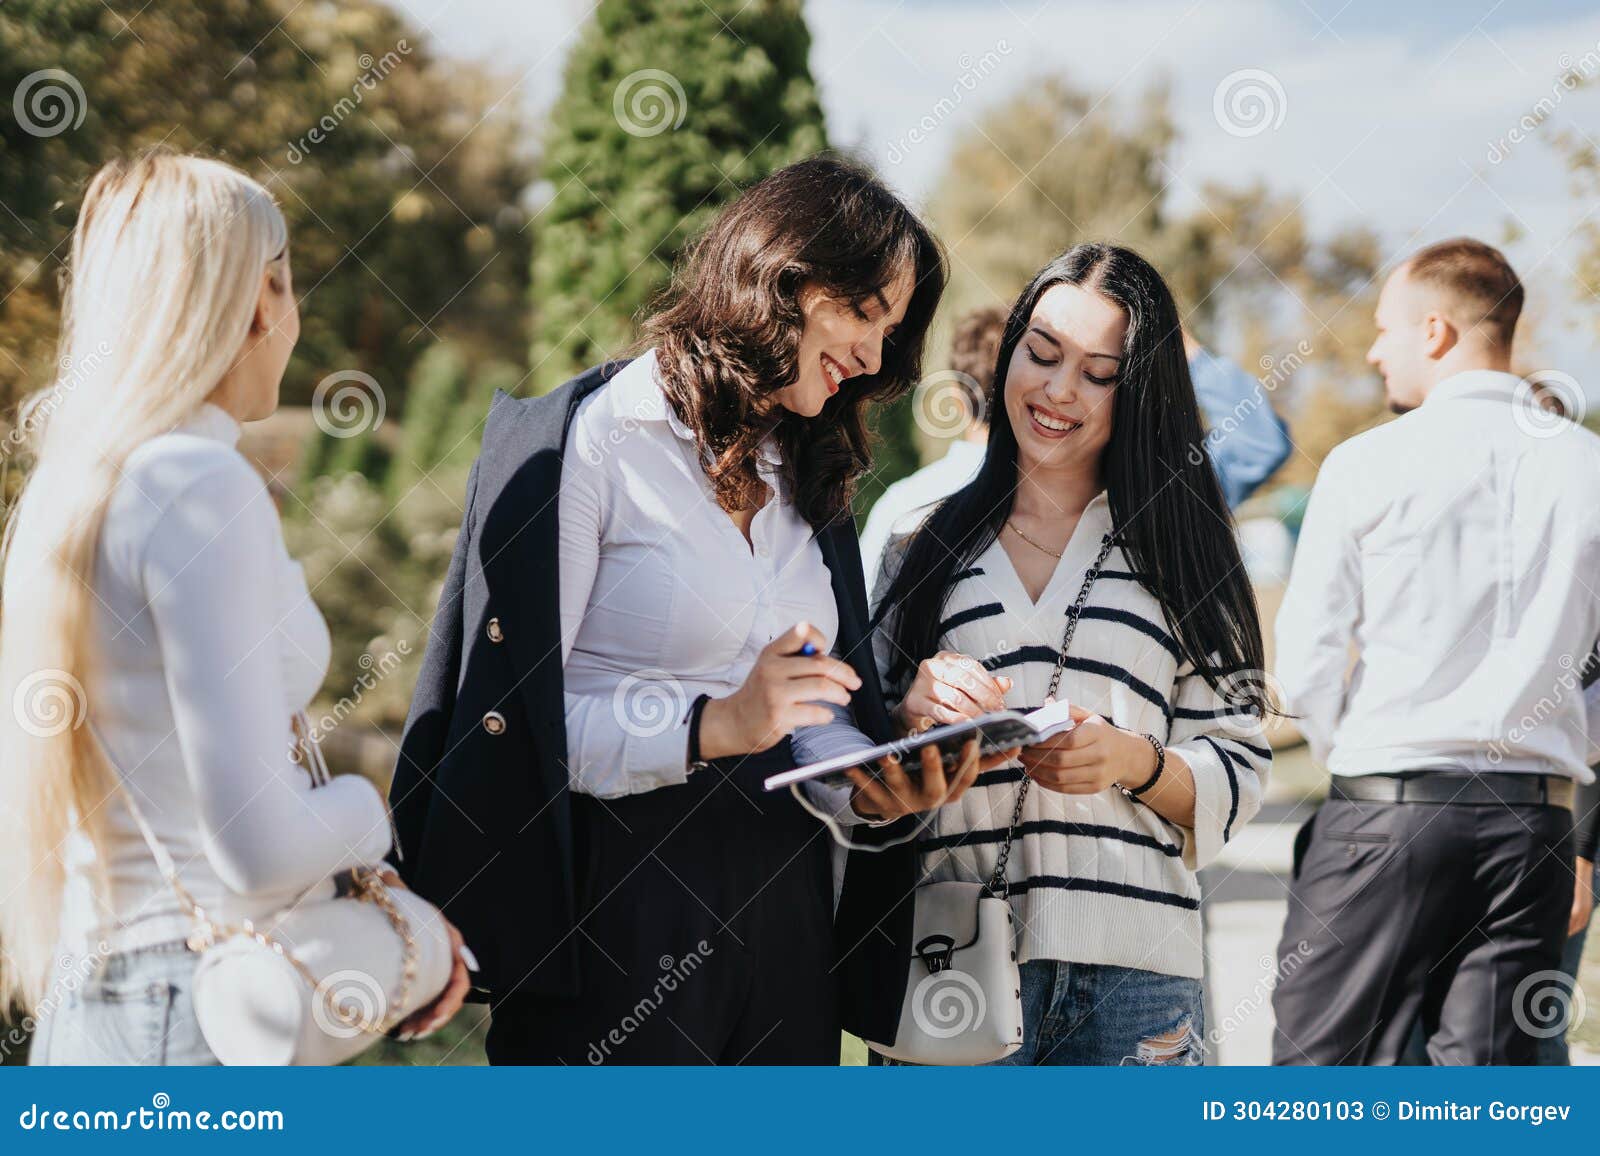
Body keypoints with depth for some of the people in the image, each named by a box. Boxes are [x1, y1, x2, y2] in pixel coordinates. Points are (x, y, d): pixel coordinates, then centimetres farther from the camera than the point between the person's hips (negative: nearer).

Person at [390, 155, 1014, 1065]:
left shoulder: (805, 476, 17)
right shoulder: (590, 437, -6)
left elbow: (811, 732, 15)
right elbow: (511, 714, -14)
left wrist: (873, 791, -6)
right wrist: (711, 727, -23)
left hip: (781, 907, 7)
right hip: (617, 904, -7)